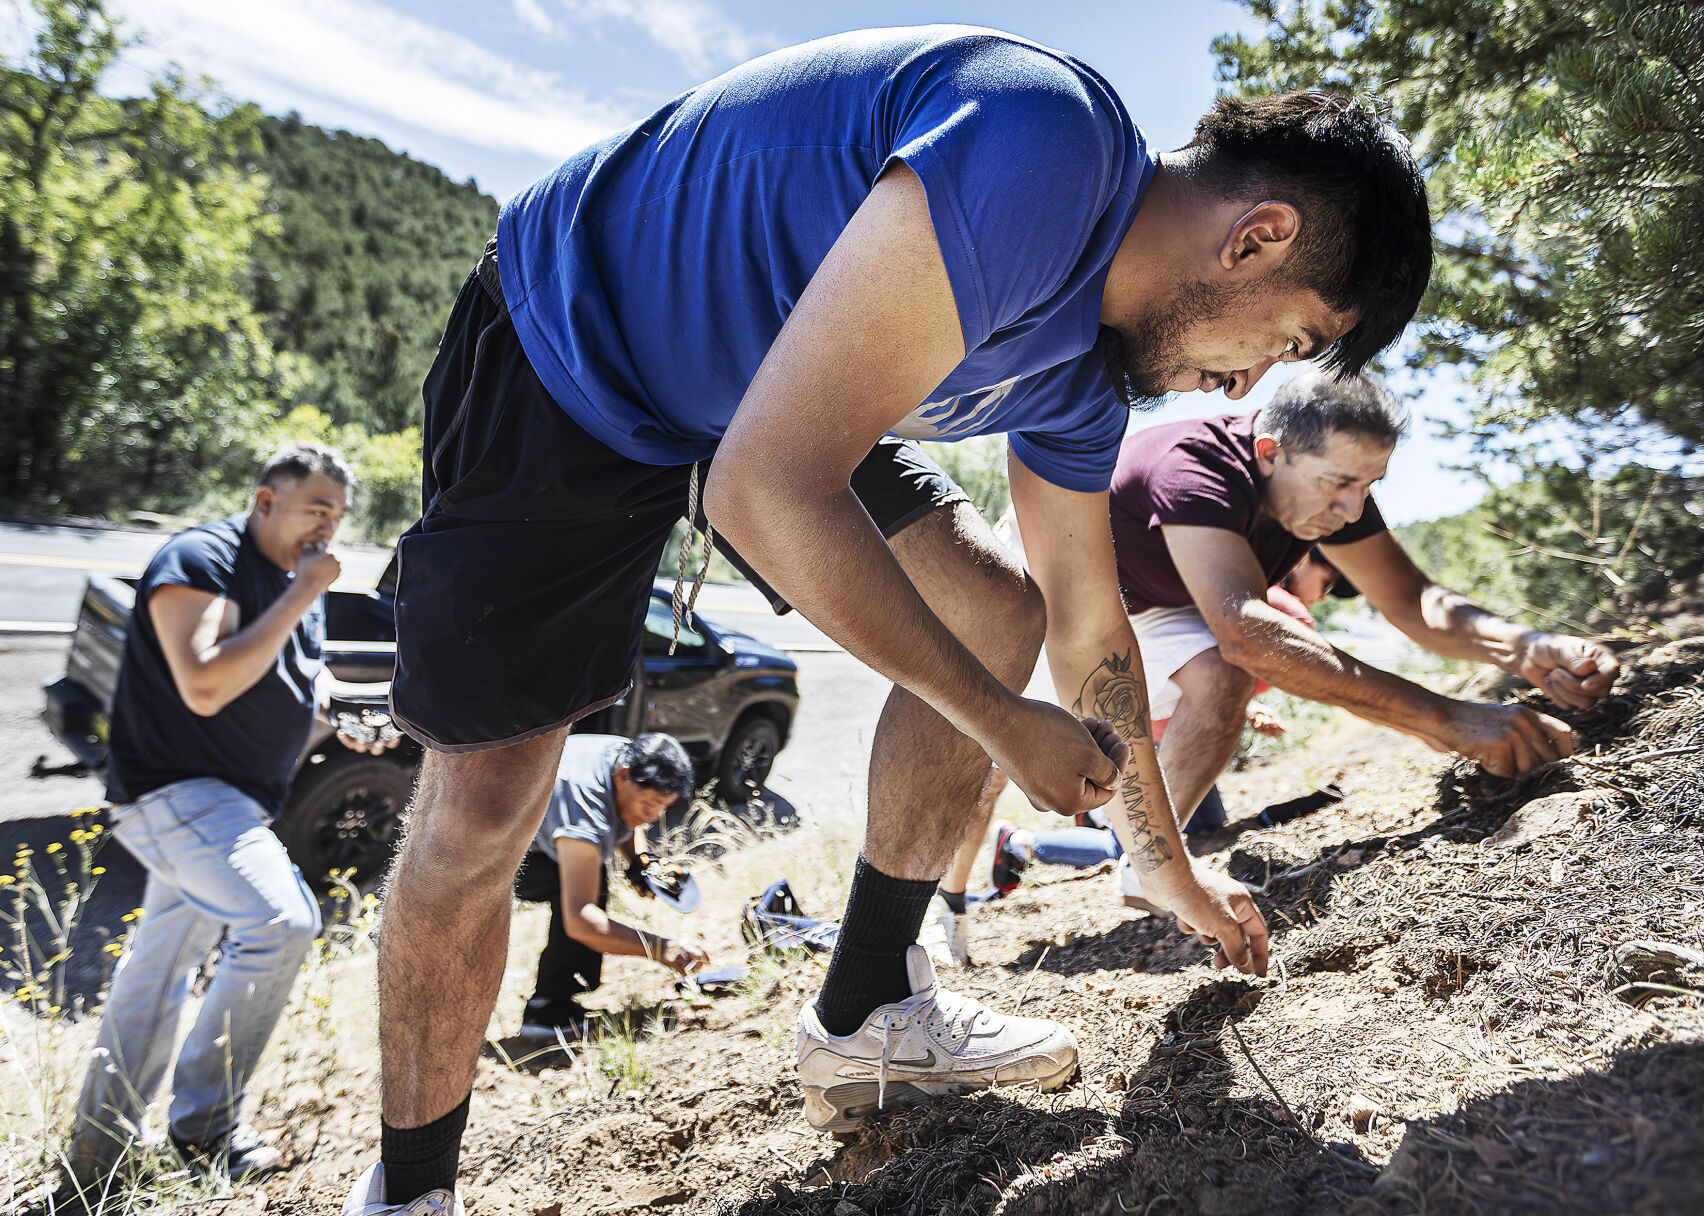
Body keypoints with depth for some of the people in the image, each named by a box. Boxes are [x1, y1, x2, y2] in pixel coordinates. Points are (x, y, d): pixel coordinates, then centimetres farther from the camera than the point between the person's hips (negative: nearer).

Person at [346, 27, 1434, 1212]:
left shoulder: (1088, 361, -3)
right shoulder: (1037, 149, -32)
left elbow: (1089, 625, 8)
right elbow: (766, 489, -38)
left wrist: (1173, 866, 18)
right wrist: (1006, 723, -24)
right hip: (564, 359, -7)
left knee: (996, 611, -1)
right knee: (480, 812, -10)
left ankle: (865, 1017, 12)